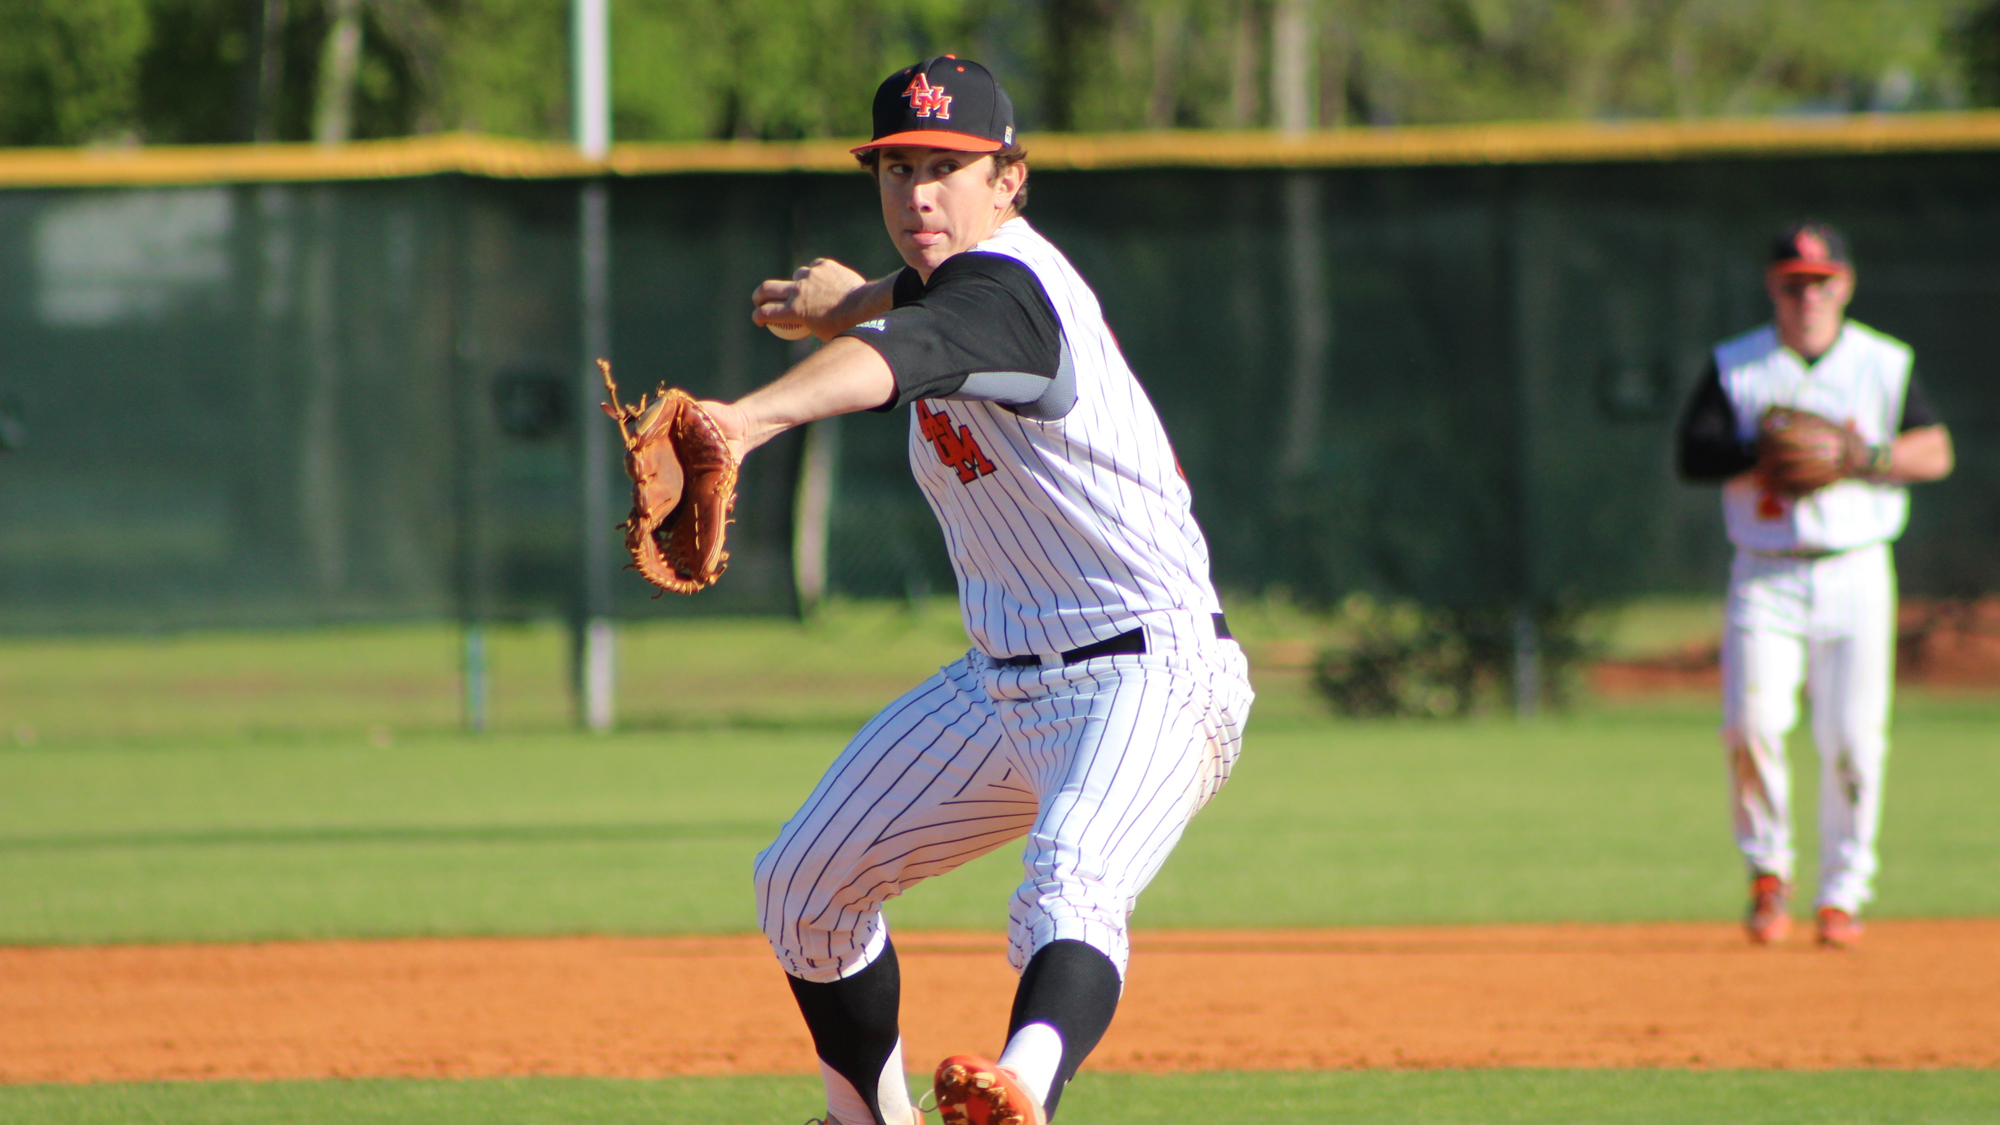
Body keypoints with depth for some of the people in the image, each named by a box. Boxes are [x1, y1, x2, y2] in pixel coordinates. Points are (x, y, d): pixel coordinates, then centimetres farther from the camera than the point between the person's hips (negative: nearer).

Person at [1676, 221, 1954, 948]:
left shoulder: (1885, 364, 8)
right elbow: (1694, 456, -5)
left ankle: (1843, 894, 7)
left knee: (1854, 738, -6)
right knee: (1751, 723, -16)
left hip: (1855, 575, 0)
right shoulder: (1734, 367, 6)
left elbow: (1935, 452, 0)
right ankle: (1769, 872, 4)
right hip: (1765, 579, 0)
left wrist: (1859, 456, -16)